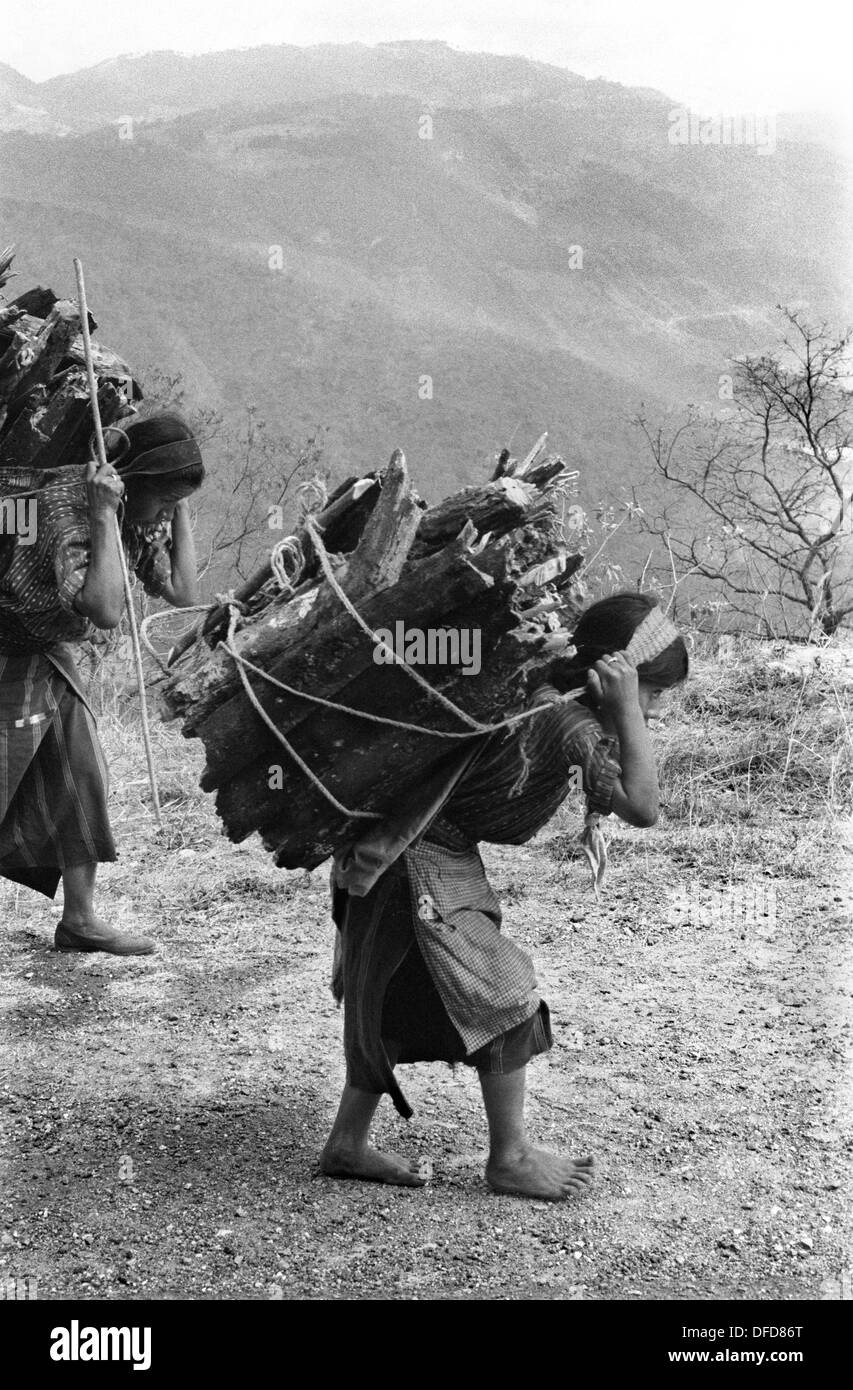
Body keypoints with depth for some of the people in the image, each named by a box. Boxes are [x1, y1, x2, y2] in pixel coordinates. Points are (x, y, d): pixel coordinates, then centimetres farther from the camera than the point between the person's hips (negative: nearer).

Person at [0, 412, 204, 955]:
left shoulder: (144, 511, -5)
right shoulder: (65, 503, -30)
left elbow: (184, 594, -10)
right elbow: (106, 609, -41)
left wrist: (179, 511, -13)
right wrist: (103, 517, -39)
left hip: (48, 655, 8)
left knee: (82, 776, 3)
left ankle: (80, 920, 11)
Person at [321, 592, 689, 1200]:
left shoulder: (539, 687, 2)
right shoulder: (566, 721, -23)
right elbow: (643, 807, -33)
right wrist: (624, 706, -29)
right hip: (419, 863, -10)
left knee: (398, 1000, 18)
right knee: (504, 997, 0)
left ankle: (347, 1144, 30)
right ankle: (510, 1157, 16)